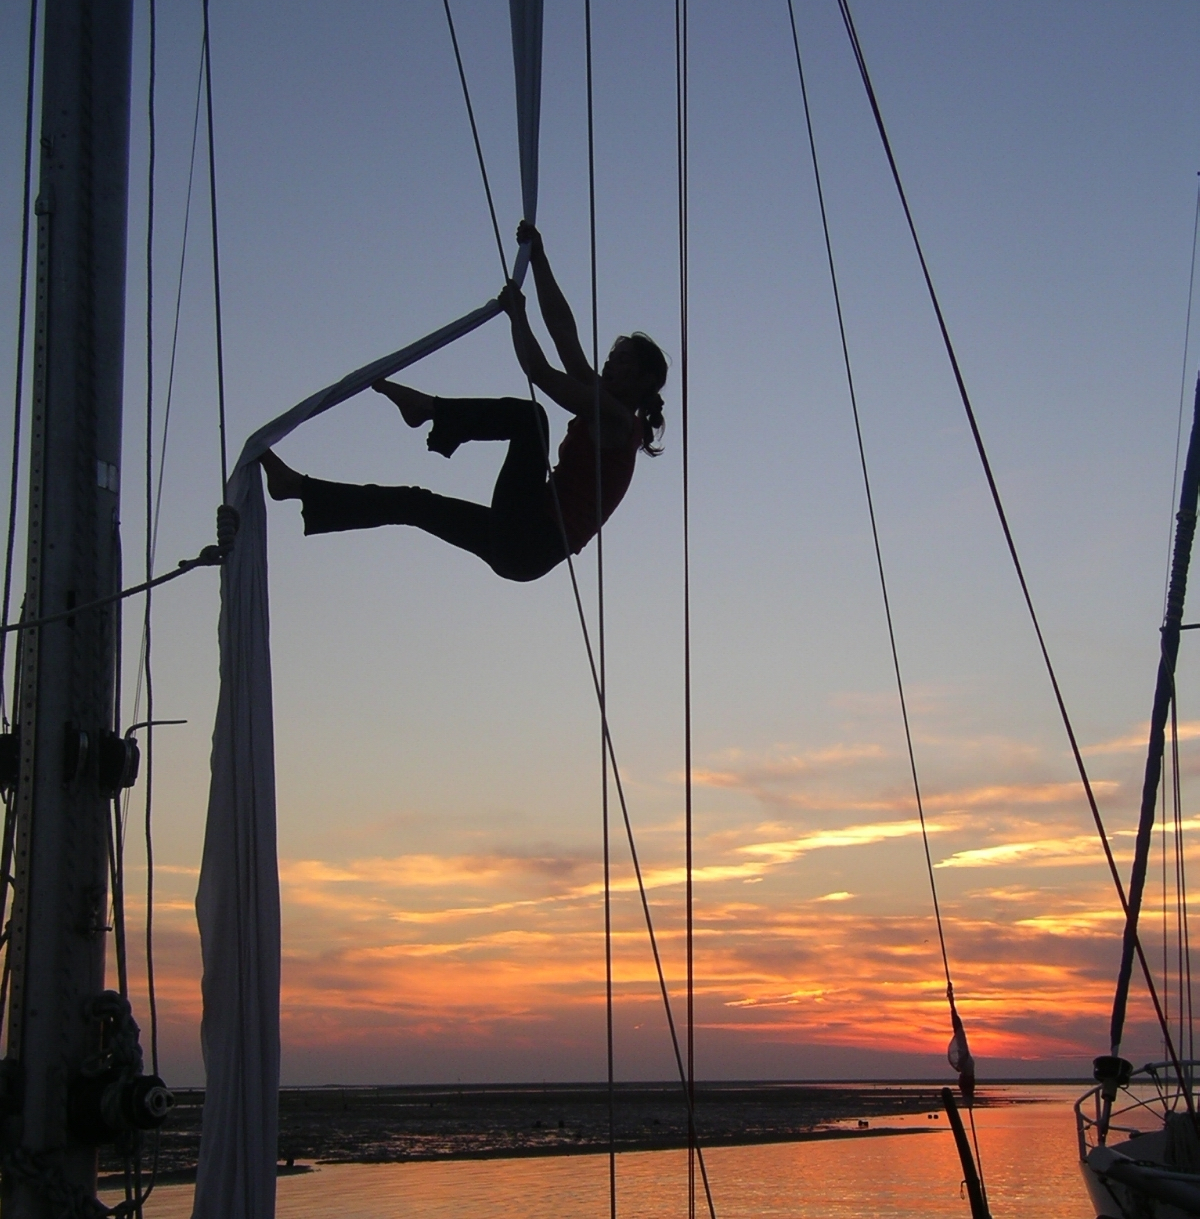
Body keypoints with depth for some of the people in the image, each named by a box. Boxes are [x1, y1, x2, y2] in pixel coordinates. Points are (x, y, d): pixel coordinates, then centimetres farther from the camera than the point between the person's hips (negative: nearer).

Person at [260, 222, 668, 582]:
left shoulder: (617, 418, -5)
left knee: (525, 414, -18)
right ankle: (299, 488, 7)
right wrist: (538, 259, 18)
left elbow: (539, 372, -17)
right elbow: (563, 329, 19)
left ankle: (428, 409, -6)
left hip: (535, 542, -9)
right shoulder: (601, 411, 21)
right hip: (518, 541, 9)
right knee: (413, 503, 8)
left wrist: (516, 313, -7)